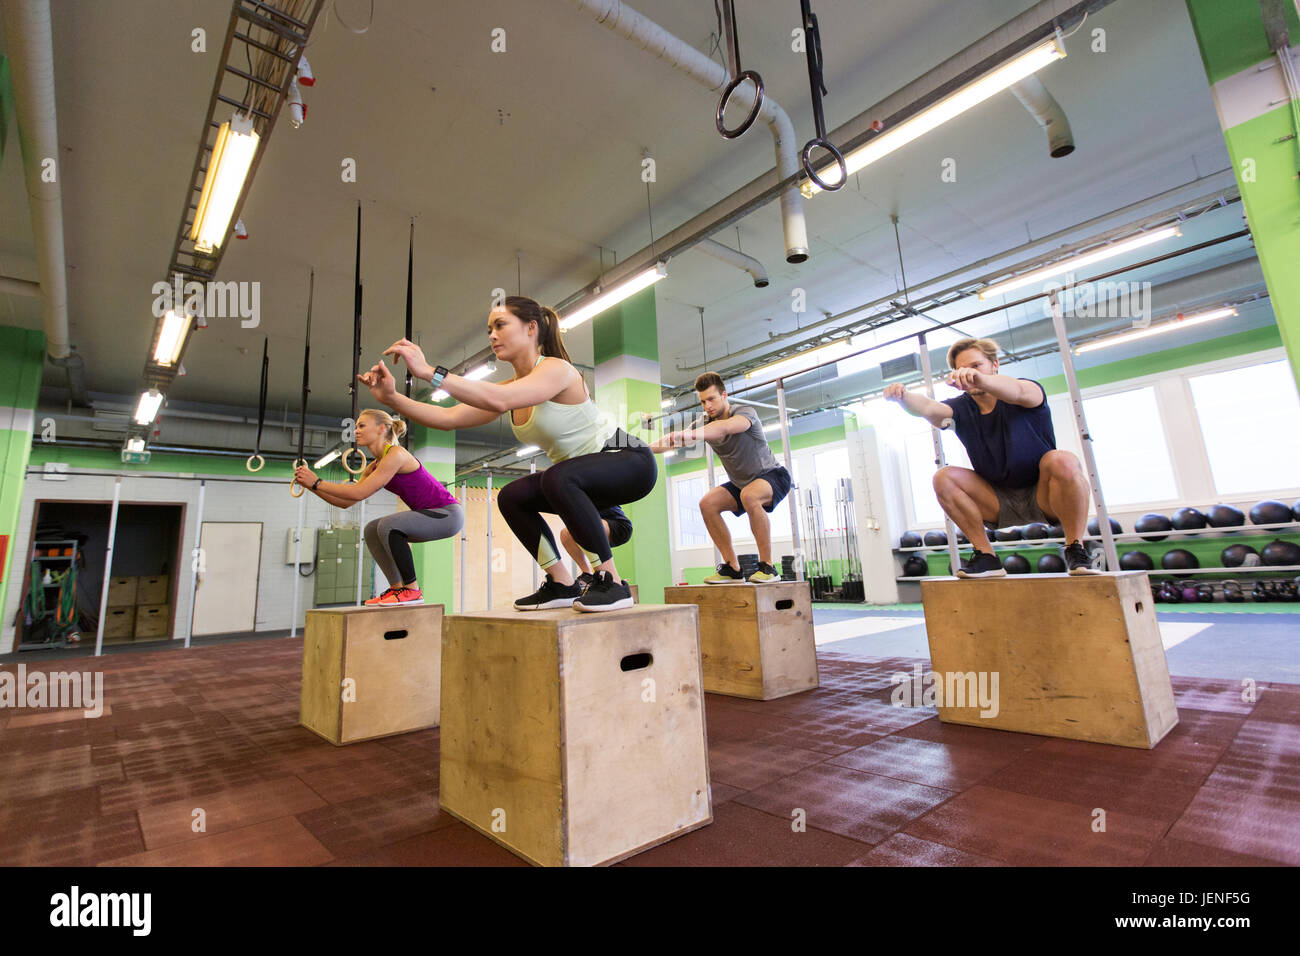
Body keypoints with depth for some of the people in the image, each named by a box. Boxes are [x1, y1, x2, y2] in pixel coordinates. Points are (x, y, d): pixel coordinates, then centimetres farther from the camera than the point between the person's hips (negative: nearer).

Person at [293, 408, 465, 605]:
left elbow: (360, 493, -23)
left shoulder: (396, 455, -17)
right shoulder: (375, 466, 11)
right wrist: (311, 486, 1)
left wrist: (317, 483, -14)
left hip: (449, 514, -9)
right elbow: (346, 502, 10)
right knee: (372, 530, 9)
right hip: (432, 514, 10)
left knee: (388, 524, -25)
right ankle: (397, 587, 12)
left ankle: (412, 590, -14)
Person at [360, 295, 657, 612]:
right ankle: (562, 585, 9)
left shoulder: (556, 369, -21)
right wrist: (392, 397, -14)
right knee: (511, 498, 1)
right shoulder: (512, 387, 4)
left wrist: (429, 371, -40)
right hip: (583, 474, 9)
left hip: (631, 461, -8)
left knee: (558, 477, -35)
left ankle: (612, 583, -24)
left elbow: (498, 400, -40)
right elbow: (449, 417, -5)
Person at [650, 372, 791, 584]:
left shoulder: (745, 412, -23)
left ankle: (767, 566, -23)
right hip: (741, 482, 7)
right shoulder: (704, 422, -5)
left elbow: (724, 428, -46)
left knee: (749, 495, -37)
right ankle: (732, 568, -7)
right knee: (707, 503, -15)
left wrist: (689, 435, -60)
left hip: (773, 475, -6)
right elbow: (675, 438, -18)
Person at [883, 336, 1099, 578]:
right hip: (1000, 503, 3)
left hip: (1043, 495, -3)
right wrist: (903, 397, -49)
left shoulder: (1030, 391, -10)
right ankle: (985, 556, -11)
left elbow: (1017, 391, -38)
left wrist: (980, 379, -59)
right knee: (944, 477, -19)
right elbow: (928, 408, -26)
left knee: (1062, 461, -34)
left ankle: (1076, 550, -16)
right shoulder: (962, 408, -2)